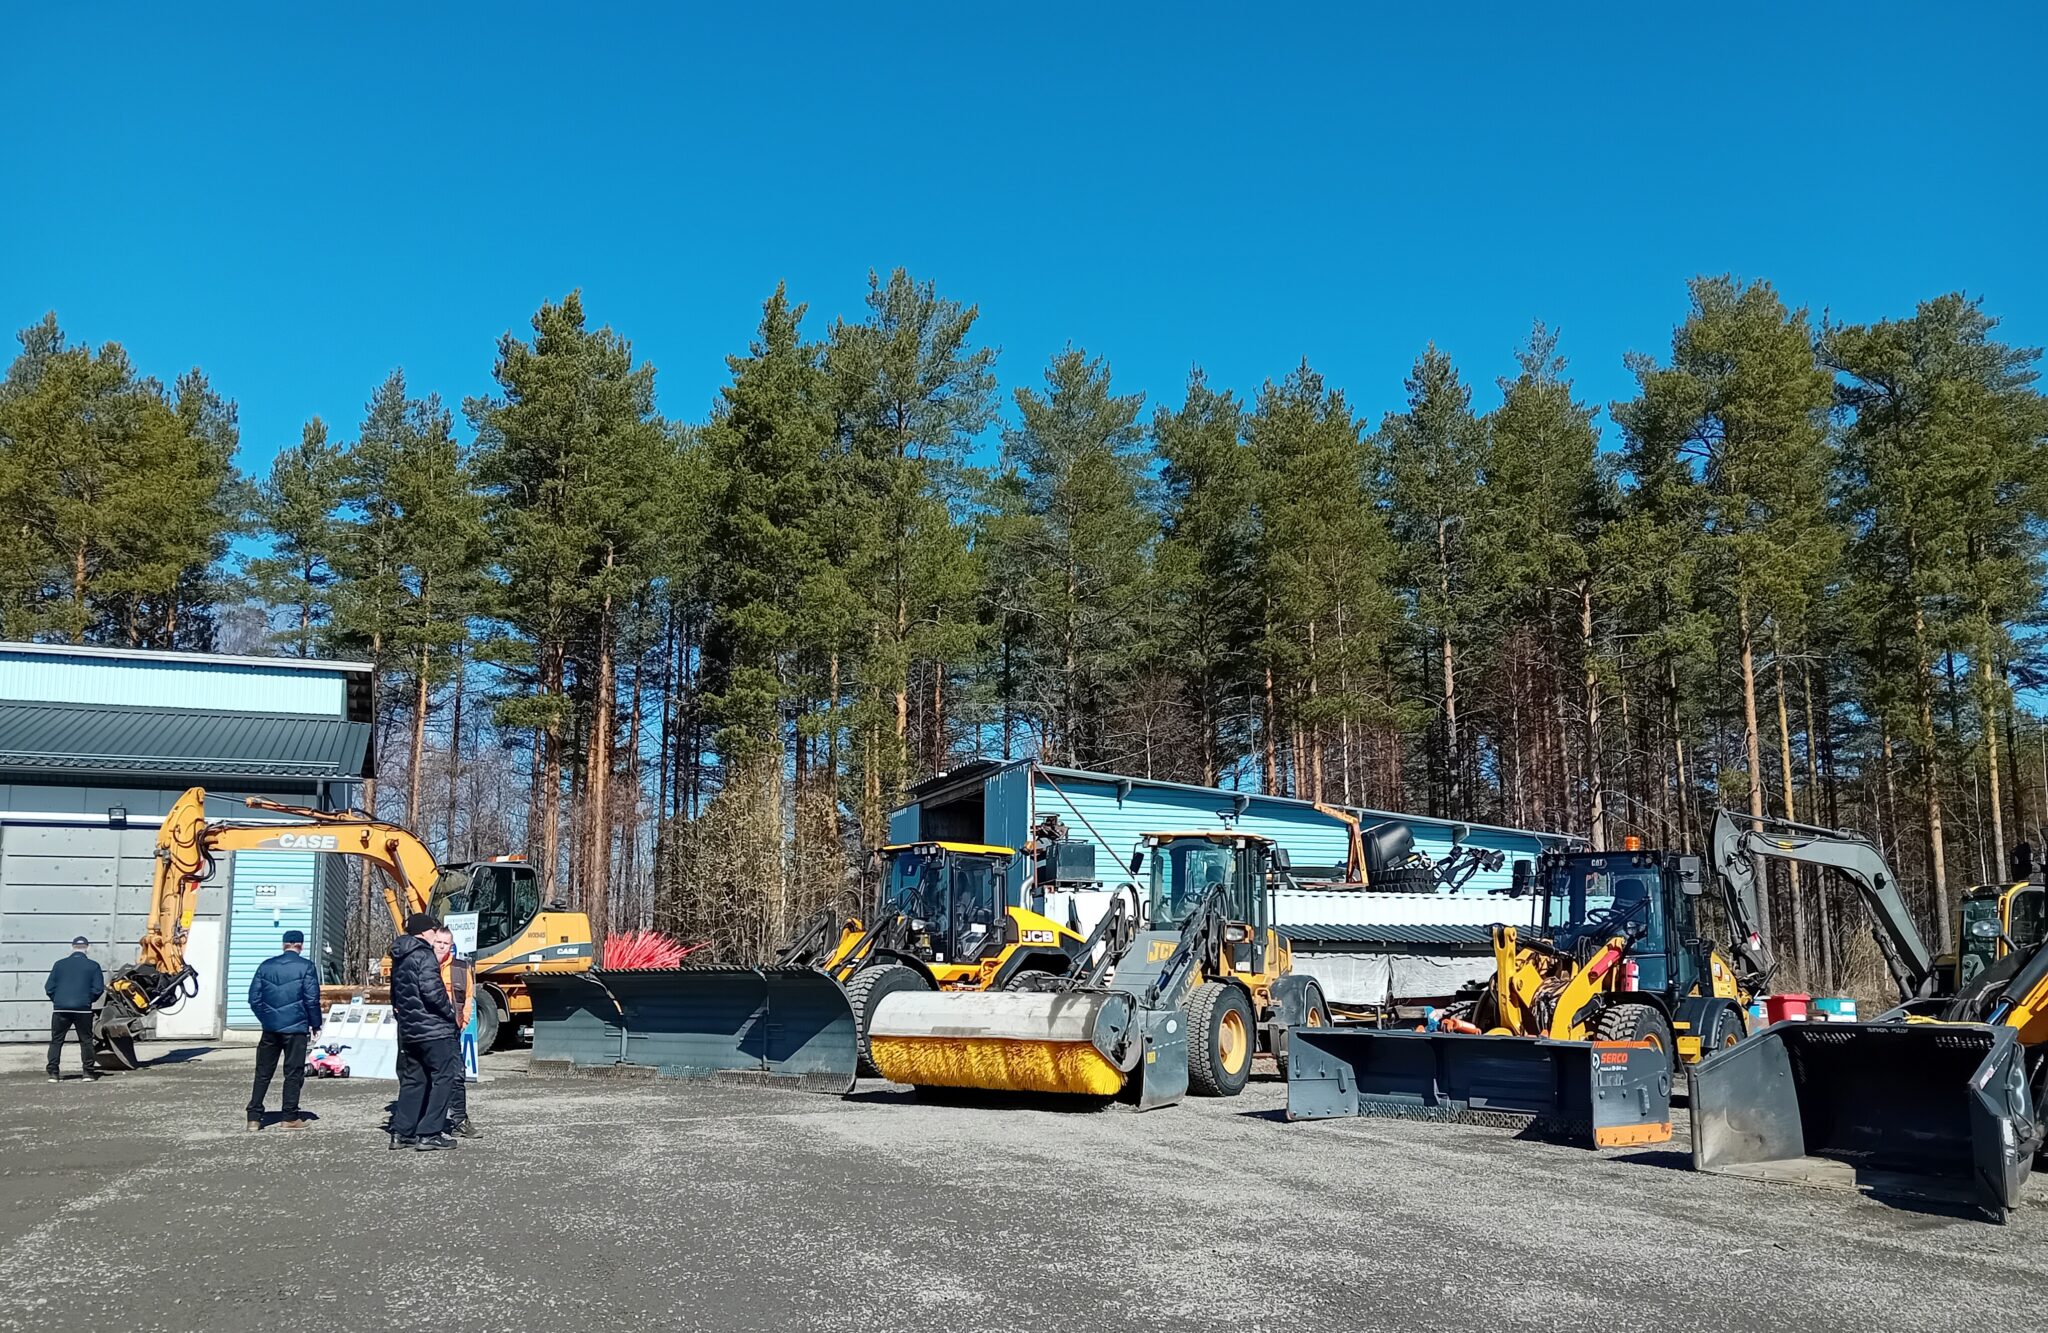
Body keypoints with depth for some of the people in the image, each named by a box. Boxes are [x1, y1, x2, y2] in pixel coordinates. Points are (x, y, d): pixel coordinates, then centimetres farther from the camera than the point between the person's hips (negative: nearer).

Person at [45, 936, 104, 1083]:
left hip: (60, 1009, 1)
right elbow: (98, 989, -3)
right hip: (83, 1009, -1)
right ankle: (89, 1072, 9)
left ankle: (53, 1073, 4)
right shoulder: (93, 966, 1)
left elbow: (49, 988, 4)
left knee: (56, 1041, 10)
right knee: (86, 1040, 9)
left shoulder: (59, 964, 5)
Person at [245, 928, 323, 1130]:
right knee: (293, 1073, 3)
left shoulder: (266, 966, 6)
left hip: (270, 1028, 4)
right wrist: (315, 1025, 3)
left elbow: (254, 998, 7)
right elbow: (312, 1000, -9)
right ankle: (290, 1117, 5)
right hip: (296, 1028, -4)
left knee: (263, 1072, 11)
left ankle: (254, 1117, 10)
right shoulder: (306, 967, -6)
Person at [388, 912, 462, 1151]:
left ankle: (401, 1132, 16)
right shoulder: (425, 955, -14)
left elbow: (396, 995, 20)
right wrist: (451, 1013, -10)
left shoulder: (399, 958, 15)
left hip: (409, 1030, 9)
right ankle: (429, 1134, -5)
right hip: (433, 1028, -9)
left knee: (413, 1079, 16)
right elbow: (432, 991, -22)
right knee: (444, 1078, -2)